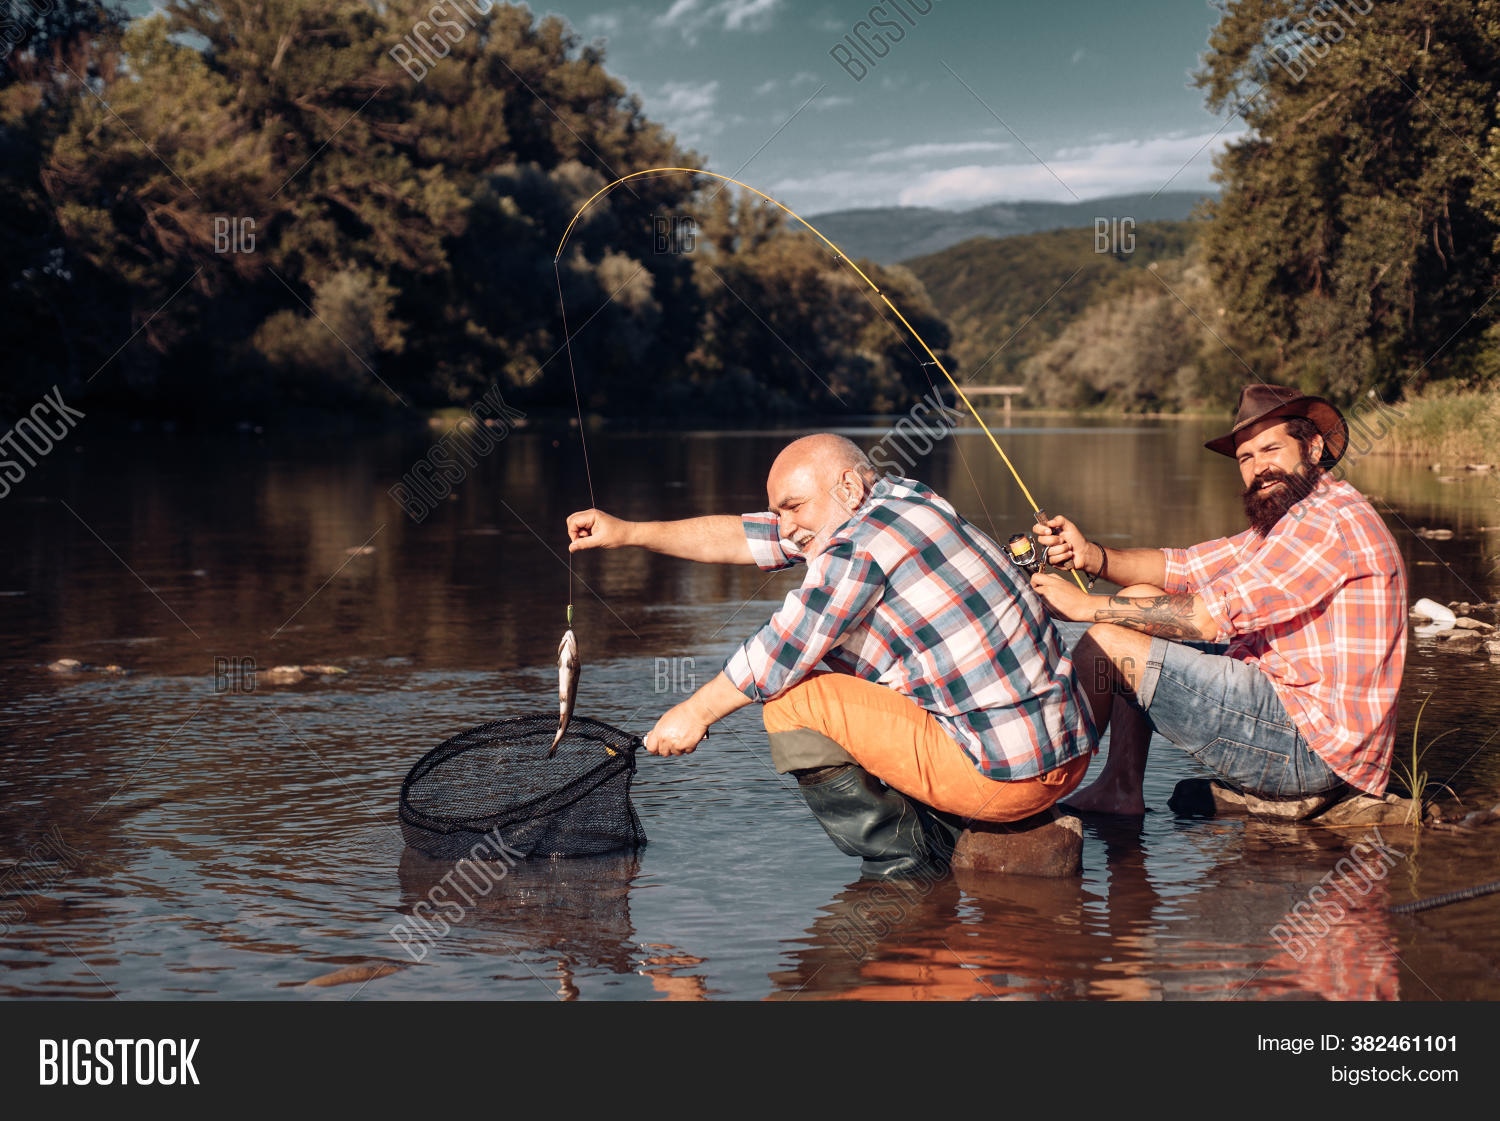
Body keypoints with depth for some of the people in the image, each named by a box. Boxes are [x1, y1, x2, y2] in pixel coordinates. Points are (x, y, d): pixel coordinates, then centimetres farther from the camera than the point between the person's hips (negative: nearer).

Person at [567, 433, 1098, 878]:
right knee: (842, 669, 25)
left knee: (791, 697, -6)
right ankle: (939, 838, 16)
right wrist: (629, 533, 20)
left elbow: (779, 656, -8)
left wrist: (695, 713, 8)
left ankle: (900, 863, 0)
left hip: (1003, 775, -10)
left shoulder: (860, 544, -14)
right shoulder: (902, 497, 13)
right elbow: (746, 538, 18)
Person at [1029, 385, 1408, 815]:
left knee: (1108, 643, -12)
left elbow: (1213, 616, -22)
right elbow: (1178, 568, 13)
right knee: (1140, 600, 12)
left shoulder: (1332, 519, -16)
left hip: (1311, 747, -11)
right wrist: (1091, 555, -6)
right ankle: (1120, 788, 10)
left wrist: (1088, 606, -17)